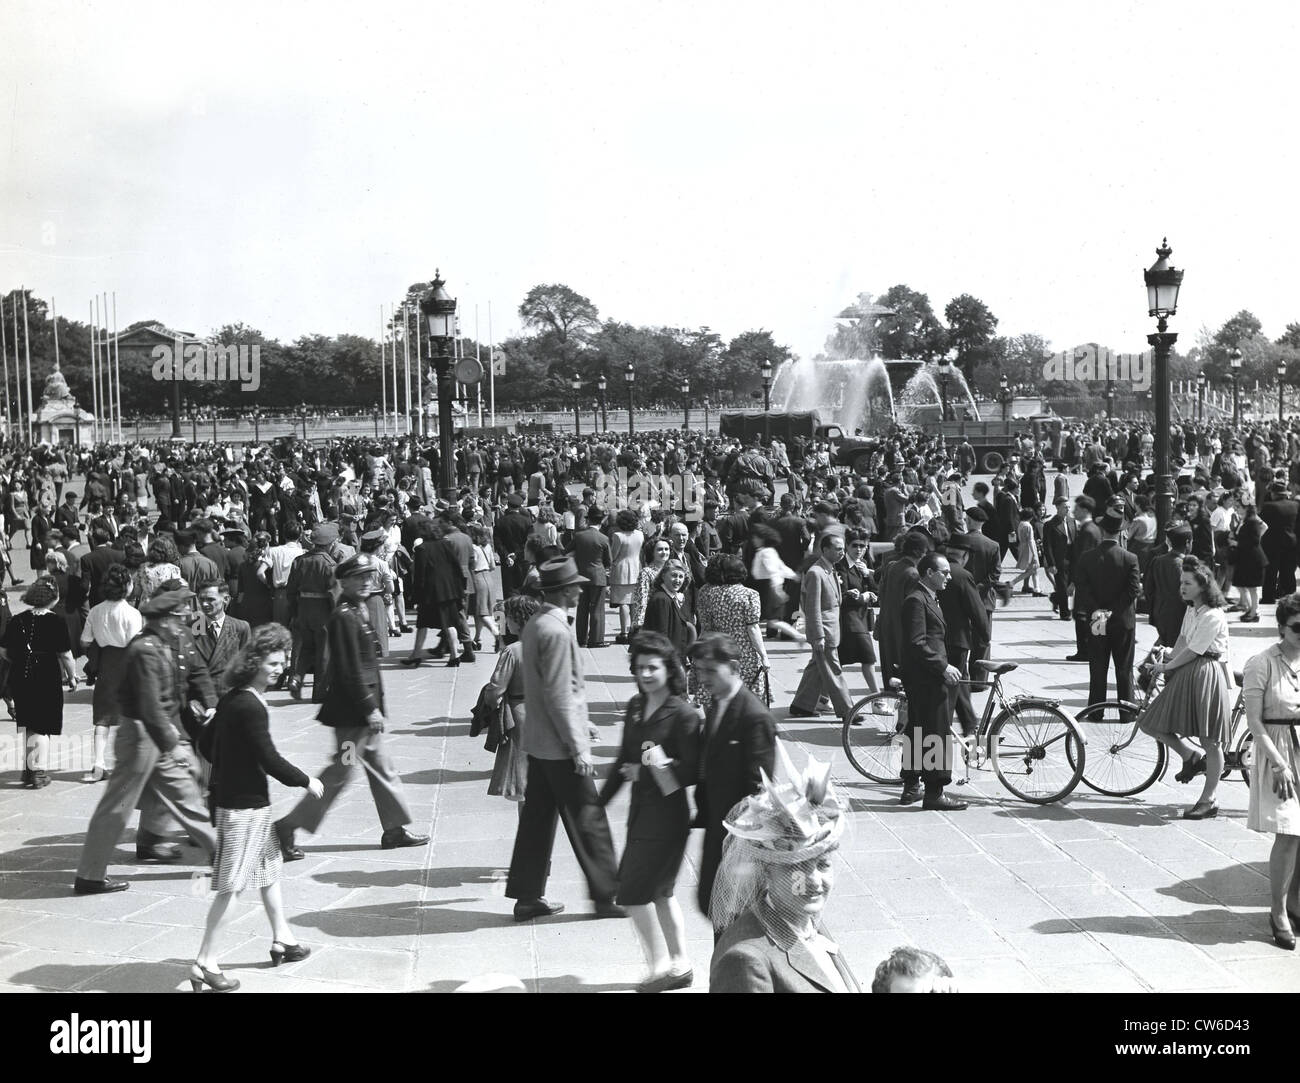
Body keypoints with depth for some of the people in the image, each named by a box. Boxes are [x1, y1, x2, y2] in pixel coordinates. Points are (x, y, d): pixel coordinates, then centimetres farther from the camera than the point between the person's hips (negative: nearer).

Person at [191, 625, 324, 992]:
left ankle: (282, 939, 37)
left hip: (232, 795, 10)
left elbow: (207, 743, 15)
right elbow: (270, 759, -21)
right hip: (244, 805, -10)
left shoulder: (232, 700, 6)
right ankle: (205, 964, 0)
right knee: (230, 885, -4)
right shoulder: (251, 707, -22)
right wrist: (306, 781, -8)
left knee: (269, 866, 23)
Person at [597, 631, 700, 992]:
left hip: (667, 814, -8)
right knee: (660, 892, 14)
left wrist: (664, 766, -30)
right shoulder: (635, 706, 7)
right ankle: (680, 966, 25)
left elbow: (694, 772, -13)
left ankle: (661, 966, 9)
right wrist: (599, 803, 17)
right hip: (641, 810, 8)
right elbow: (624, 761, 16)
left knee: (634, 891, -5)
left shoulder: (683, 714, -15)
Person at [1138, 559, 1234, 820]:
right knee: (1151, 724, 4)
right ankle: (1193, 757, 23)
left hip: (1208, 675, -9)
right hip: (1186, 674, 9)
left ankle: (1208, 801, 10)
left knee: (1210, 741, 1)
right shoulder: (1191, 610, 9)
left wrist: (1167, 667, -6)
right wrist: (1167, 660, 0)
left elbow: (1192, 651, -17)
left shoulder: (1213, 616, -18)